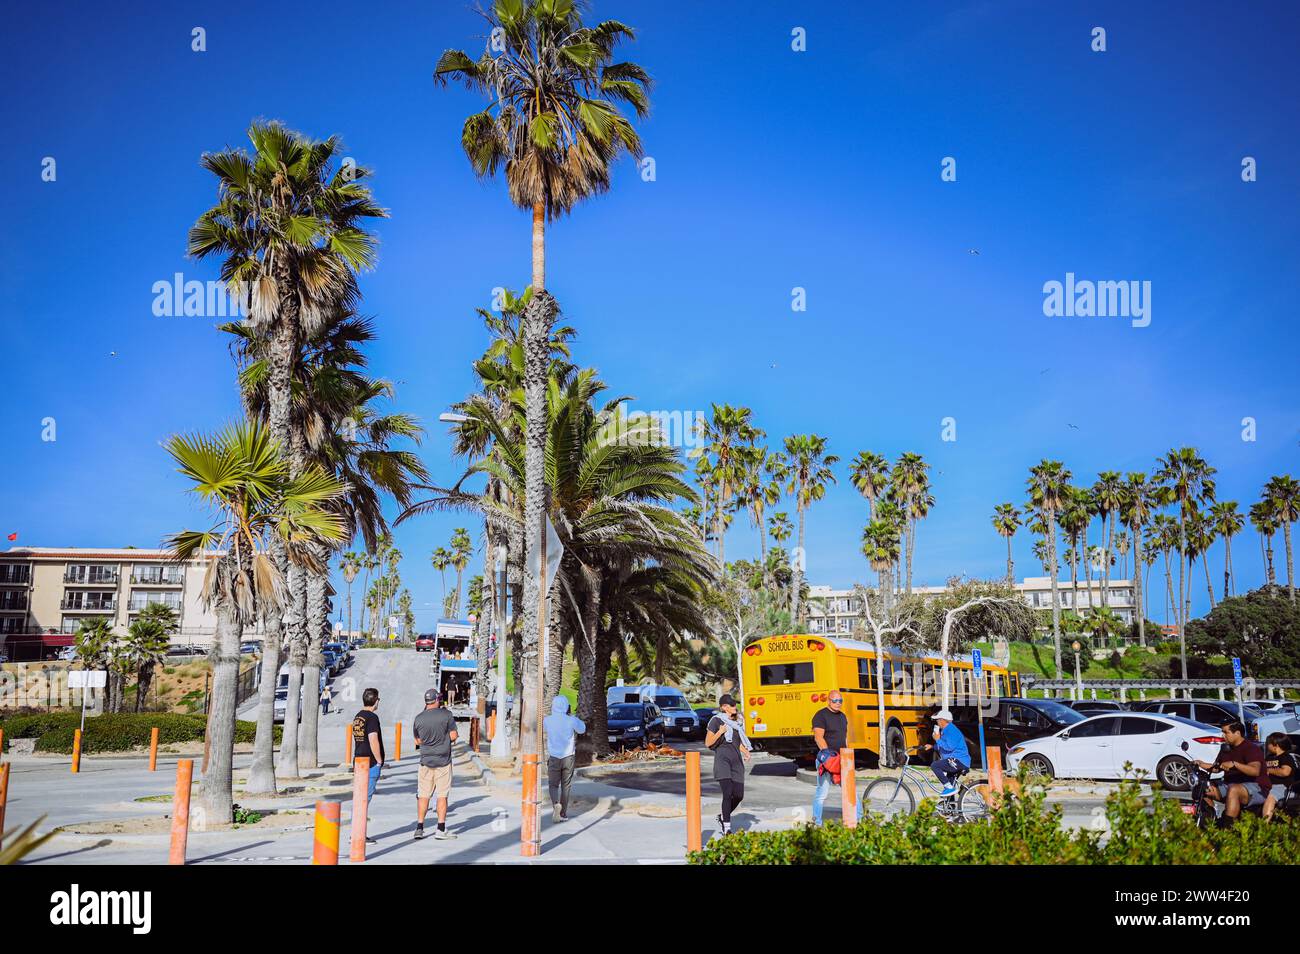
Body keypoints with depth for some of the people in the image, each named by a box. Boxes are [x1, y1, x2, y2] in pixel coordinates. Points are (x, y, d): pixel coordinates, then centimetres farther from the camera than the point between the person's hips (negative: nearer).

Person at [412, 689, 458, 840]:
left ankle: (419, 828, 6)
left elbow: (418, 741, 8)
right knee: (442, 795, 2)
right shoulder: (446, 715, -8)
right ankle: (441, 830, 4)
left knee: (423, 795, 7)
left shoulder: (419, 718, 1)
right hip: (443, 760, -2)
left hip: (425, 761, 2)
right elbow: (453, 736, -7)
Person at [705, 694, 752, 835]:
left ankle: (723, 816, 28)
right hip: (722, 759, -6)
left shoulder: (737, 721, 17)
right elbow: (708, 743, -3)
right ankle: (727, 828, -11)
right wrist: (720, 732, -17)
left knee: (738, 795, 2)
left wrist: (746, 752, 9)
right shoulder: (716, 720, -2)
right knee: (728, 792, -18)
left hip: (737, 761, 6)